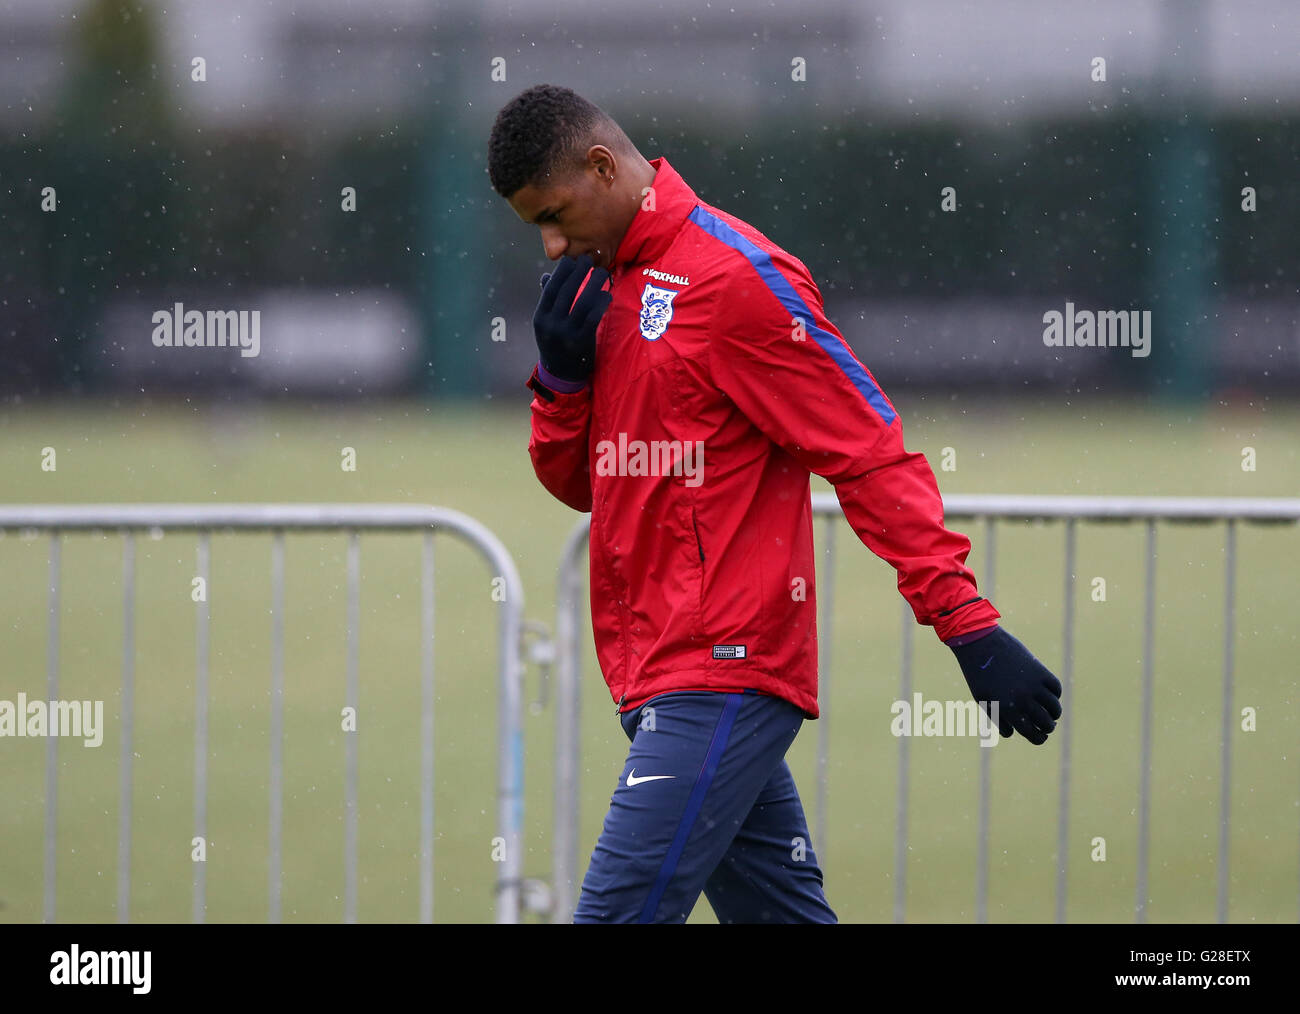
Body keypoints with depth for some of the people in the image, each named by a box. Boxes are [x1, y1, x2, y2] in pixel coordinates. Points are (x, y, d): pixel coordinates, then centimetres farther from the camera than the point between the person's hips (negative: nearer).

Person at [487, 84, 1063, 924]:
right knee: (782, 913, 8)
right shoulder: (600, 286, 15)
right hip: (661, 680, 9)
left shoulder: (733, 278, -11)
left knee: (617, 912, -15)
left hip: (720, 680, -9)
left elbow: (870, 454, -13)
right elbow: (579, 483, 21)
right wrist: (561, 371, 1)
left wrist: (969, 626, -19)